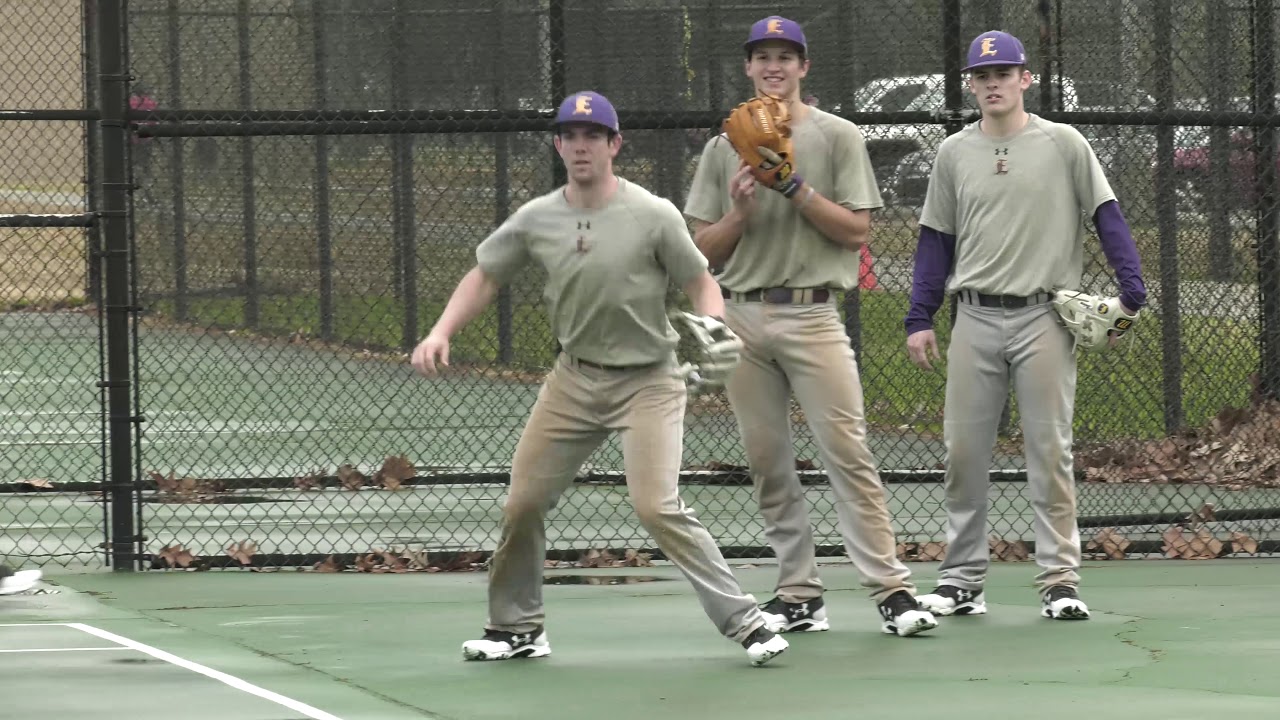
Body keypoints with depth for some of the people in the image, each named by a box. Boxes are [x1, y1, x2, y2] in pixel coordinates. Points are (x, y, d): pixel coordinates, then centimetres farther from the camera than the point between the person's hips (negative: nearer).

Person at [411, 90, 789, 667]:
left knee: (657, 507, -19)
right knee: (522, 503, 3)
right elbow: (484, 277, 11)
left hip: (647, 380, -5)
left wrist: (712, 328, -24)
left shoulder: (653, 216, -12)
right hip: (574, 377, 5)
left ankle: (744, 622, -12)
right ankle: (516, 627, 22)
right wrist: (441, 333, -3)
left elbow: (700, 282, -4)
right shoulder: (536, 220, -1)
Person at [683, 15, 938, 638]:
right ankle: (799, 596, 10)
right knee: (767, 462, 4)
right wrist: (741, 210, -7)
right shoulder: (723, 149, 13)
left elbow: (856, 230, -2)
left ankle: (891, 590, -12)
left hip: (811, 313, -4)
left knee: (848, 453, -11)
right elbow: (703, 249, 11)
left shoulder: (837, 137, 5)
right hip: (741, 317, 4)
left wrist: (795, 188, -11)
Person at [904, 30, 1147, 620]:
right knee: (963, 453, 3)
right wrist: (919, 319, 6)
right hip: (975, 320, 3)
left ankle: (1060, 582, 0)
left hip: (1044, 320, -3)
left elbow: (1106, 216, 0)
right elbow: (935, 240, 13)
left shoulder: (1063, 145, 2)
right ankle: (962, 581, 9)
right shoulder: (954, 154, 11)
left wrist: (1131, 293, -11)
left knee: (1050, 454, -2)